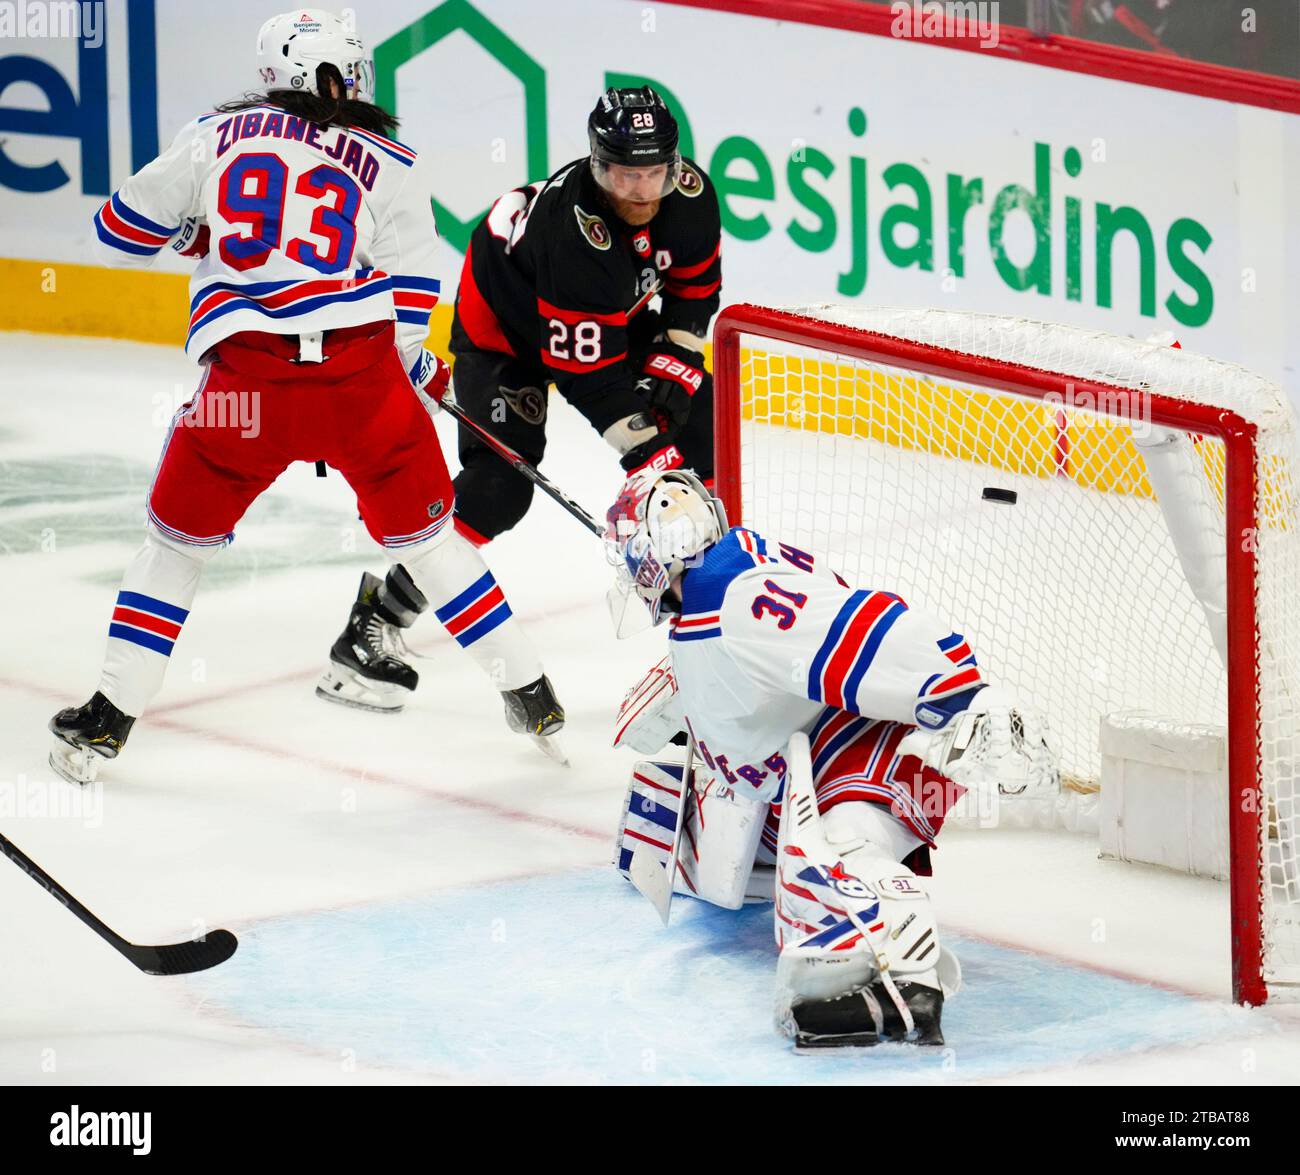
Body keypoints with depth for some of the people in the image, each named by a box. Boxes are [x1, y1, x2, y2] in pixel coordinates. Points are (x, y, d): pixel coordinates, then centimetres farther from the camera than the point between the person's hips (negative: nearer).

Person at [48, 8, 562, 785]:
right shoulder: (392, 167, 9)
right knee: (425, 533, 18)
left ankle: (109, 721, 19)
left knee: (180, 536, 19)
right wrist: (426, 374, 22)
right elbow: (412, 305, 4)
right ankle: (530, 696, 23)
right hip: (362, 373, 0)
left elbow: (121, 232, 19)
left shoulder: (218, 137, 11)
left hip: (247, 376, 0)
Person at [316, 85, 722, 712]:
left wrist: (672, 368, -10)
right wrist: (648, 450, -34)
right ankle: (370, 631, -18)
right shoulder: (573, 228, -40)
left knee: (693, 409, 2)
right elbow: (589, 372, -36)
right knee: (501, 482, -21)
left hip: (613, 317, 8)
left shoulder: (689, 193, -21)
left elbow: (694, 288, 0)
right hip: (503, 324, -7)